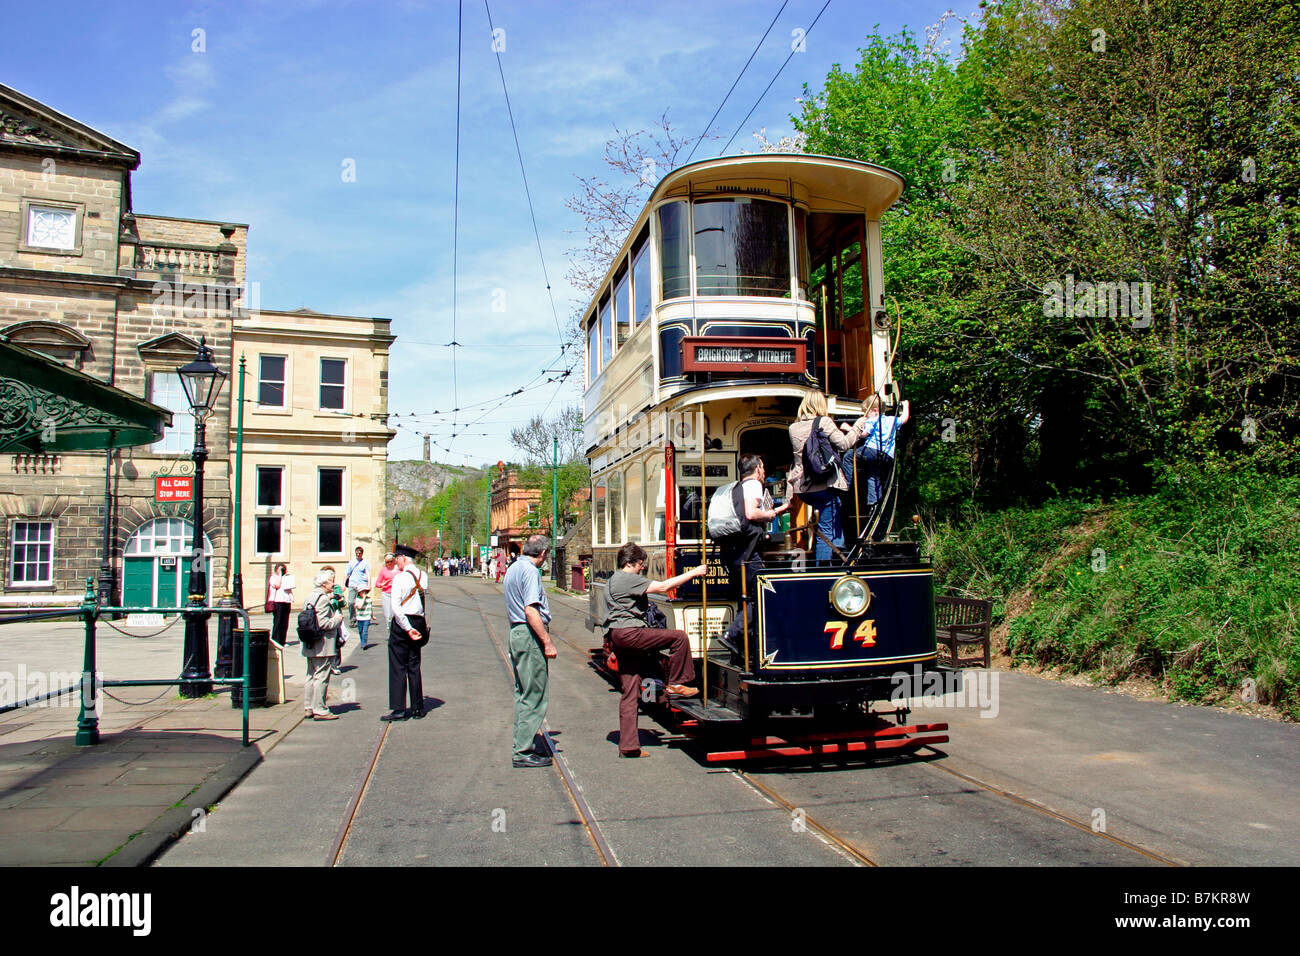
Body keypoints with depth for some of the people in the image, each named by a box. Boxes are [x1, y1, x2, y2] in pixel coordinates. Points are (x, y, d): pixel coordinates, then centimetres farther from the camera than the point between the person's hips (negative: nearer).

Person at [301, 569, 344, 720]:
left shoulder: (310, 596, 12)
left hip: (310, 645, 10)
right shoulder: (323, 599, -18)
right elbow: (323, 623, -25)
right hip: (323, 647, -10)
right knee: (321, 677, -4)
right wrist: (338, 619, -9)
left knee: (311, 676, 15)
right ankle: (320, 710, 0)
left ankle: (309, 707, 22)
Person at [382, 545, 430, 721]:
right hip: (419, 622, 6)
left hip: (402, 623, -6)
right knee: (414, 666, 12)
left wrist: (408, 628, -16)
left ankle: (399, 709, -1)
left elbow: (396, 606, -18)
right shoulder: (423, 576, 6)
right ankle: (418, 708, 14)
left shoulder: (400, 578, -11)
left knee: (398, 667, -1)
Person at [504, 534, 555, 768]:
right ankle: (523, 752, -2)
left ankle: (521, 746, 22)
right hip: (530, 636, -10)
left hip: (516, 633, 10)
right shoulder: (530, 571, -15)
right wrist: (547, 642, -21)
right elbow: (531, 610, -23)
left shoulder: (513, 569, 16)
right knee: (534, 697, -5)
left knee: (523, 694, 16)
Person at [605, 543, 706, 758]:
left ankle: (627, 746, 9)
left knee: (629, 693, 8)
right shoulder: (627, 579, -7)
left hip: (619, 637, 10)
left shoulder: (614, 580, 25)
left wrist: (643, 606, 27)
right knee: (679, 637, -10)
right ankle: (675, 684, 1)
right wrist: (693, 573, -9)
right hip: (629, 633, -10)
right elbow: (663, 587, -14)